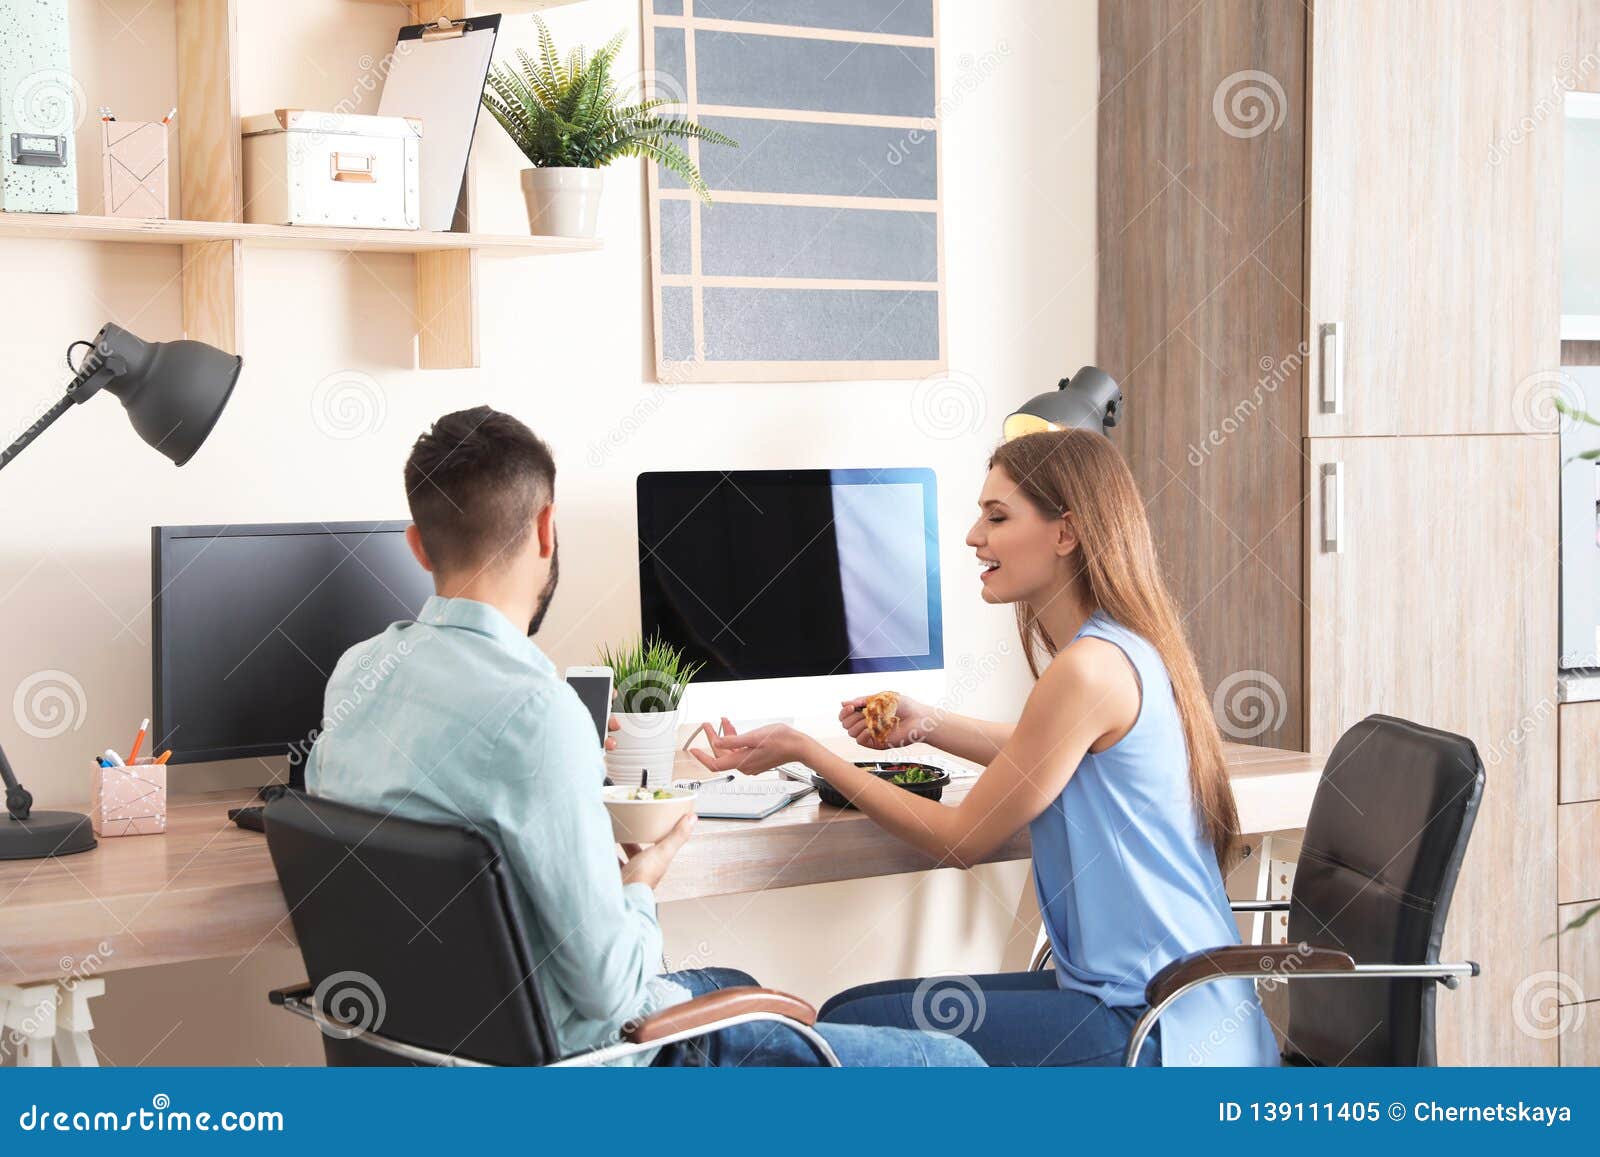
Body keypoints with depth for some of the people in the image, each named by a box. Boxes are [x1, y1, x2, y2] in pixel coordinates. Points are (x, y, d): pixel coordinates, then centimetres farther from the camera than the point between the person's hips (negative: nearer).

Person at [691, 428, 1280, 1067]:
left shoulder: (1090, 668, -19)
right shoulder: (1127, 648, 10)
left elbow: (962, 839, -10)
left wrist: (807, 751, -4)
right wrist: (926, 725, 19)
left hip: (1148, 1023, -10)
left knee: (850, 1026, -13)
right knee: (856, 1006, 11)